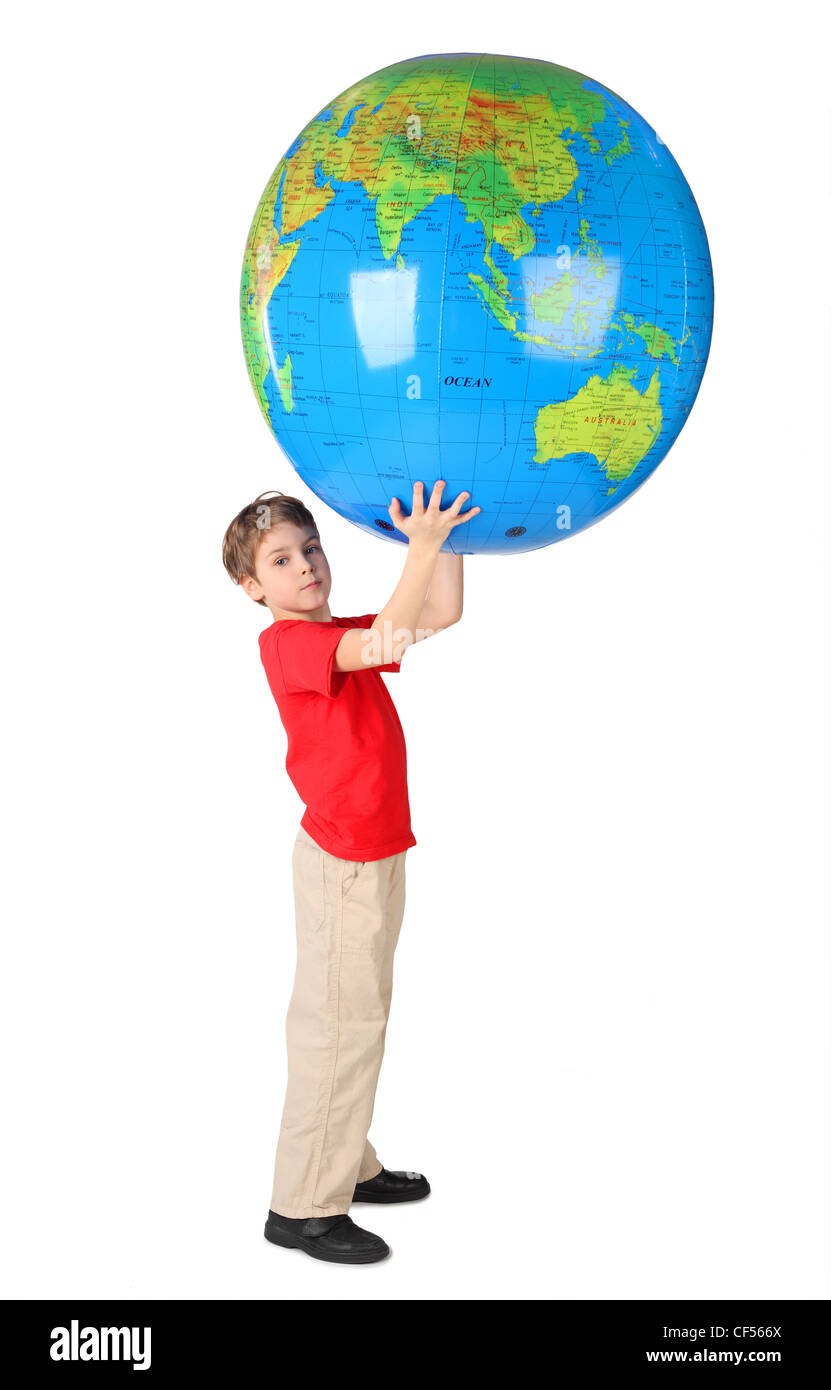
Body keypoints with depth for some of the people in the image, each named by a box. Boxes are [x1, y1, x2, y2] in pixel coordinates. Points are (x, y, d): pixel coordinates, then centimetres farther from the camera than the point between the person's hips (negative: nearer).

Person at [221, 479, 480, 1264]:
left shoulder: (344, 634, 11)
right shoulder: (287, 643, -16)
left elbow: (442, 616, 8)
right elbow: (380, 645, -32)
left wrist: (442, 537, -2)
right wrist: (421, 547, -33)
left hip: (375, 854, 10)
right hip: (342, 860, -10)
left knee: (360, 1016, 18)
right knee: (339, 1022, -4)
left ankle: (348, 1166, 33)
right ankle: (302, 1206, 6)